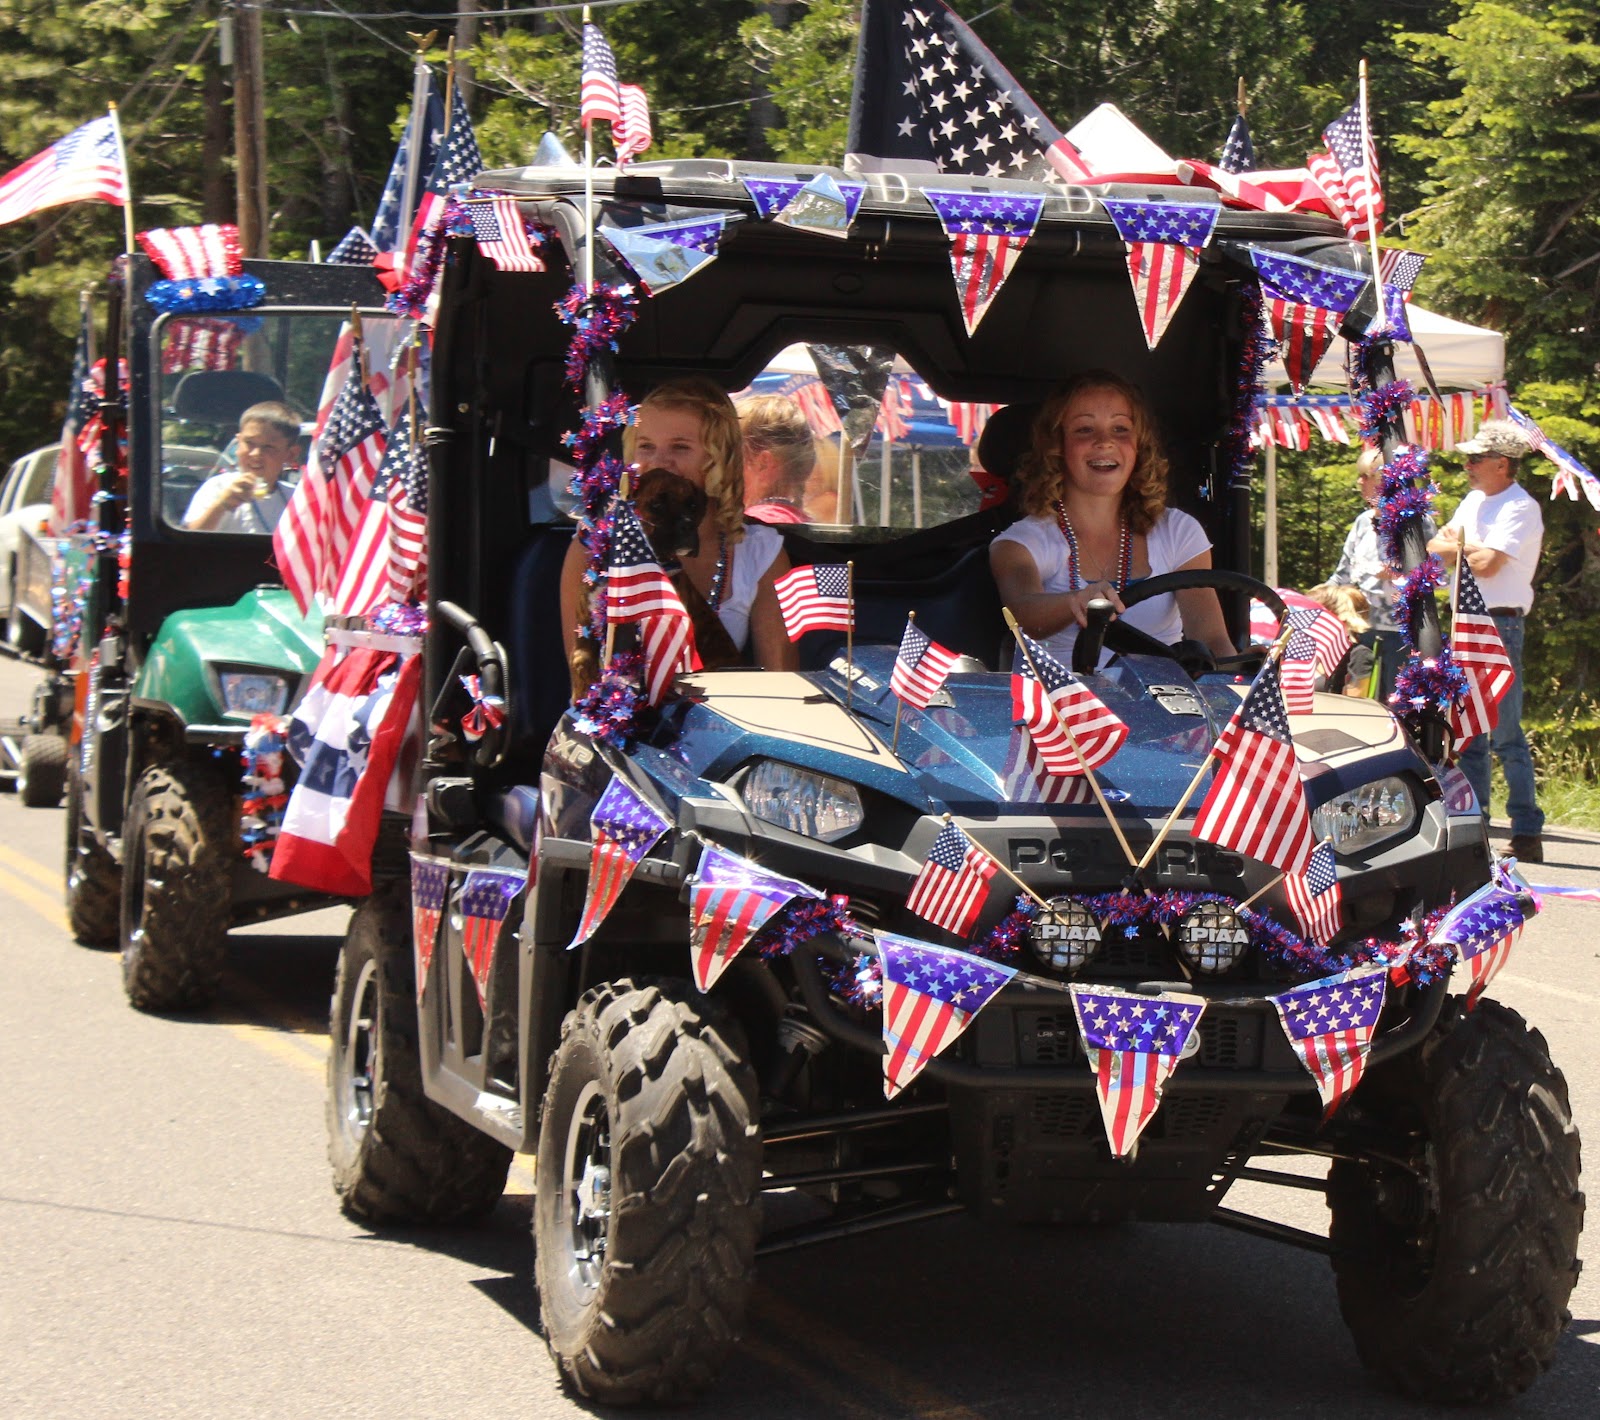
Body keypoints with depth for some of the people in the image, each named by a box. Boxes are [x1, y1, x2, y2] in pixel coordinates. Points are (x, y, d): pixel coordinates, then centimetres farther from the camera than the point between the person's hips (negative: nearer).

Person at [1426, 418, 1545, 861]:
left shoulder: (1520, 509, -11)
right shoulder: (1475, 501, 17)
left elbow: (1487, 564, -21)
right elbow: (1435, 547, 12)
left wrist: (1456, 549, -2)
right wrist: (1463, 546, -8)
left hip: (1499, 626, -9)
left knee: (1505, 733, -9)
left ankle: (1528, 832, -7)